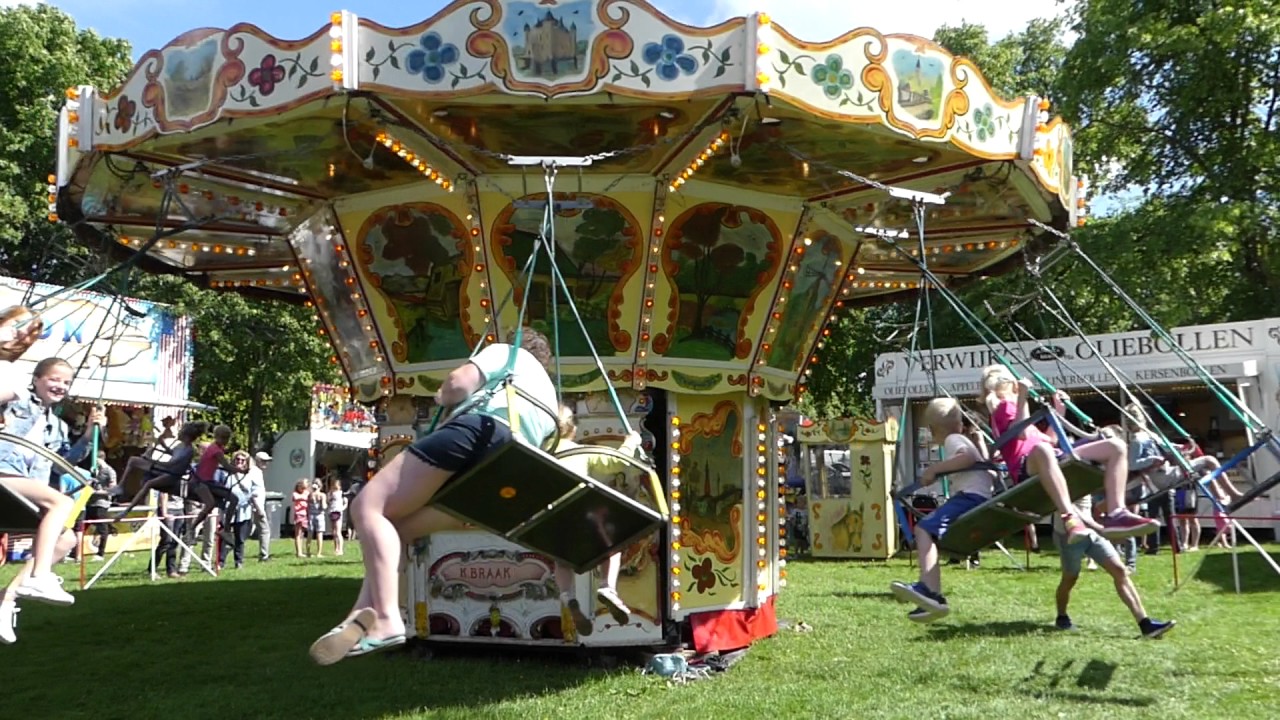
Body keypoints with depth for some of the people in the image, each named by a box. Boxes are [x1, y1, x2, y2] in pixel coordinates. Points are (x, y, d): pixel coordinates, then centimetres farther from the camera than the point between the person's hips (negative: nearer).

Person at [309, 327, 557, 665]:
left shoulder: (508, 352, 23)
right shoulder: (550, 399, 42)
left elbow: (459, 383, 6)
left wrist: (443, 397, 28)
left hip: (482, 428, -7)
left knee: (369, 506, -9)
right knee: (393, 525, 12)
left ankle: (387, 619, -26)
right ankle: (363, 618, -5)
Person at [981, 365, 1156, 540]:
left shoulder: (1010, 407, 35)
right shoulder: (1004, 407, 8)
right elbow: (1023, 434, -12)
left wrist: (1059, 412, 32)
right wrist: (1022, 397, -13)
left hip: (1054, 460, 10)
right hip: (1026, 468, -9)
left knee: (1115, 446, -1)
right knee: (1042, 449, -45)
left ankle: (1116, 515, -22)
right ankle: (1071, 519, -55)